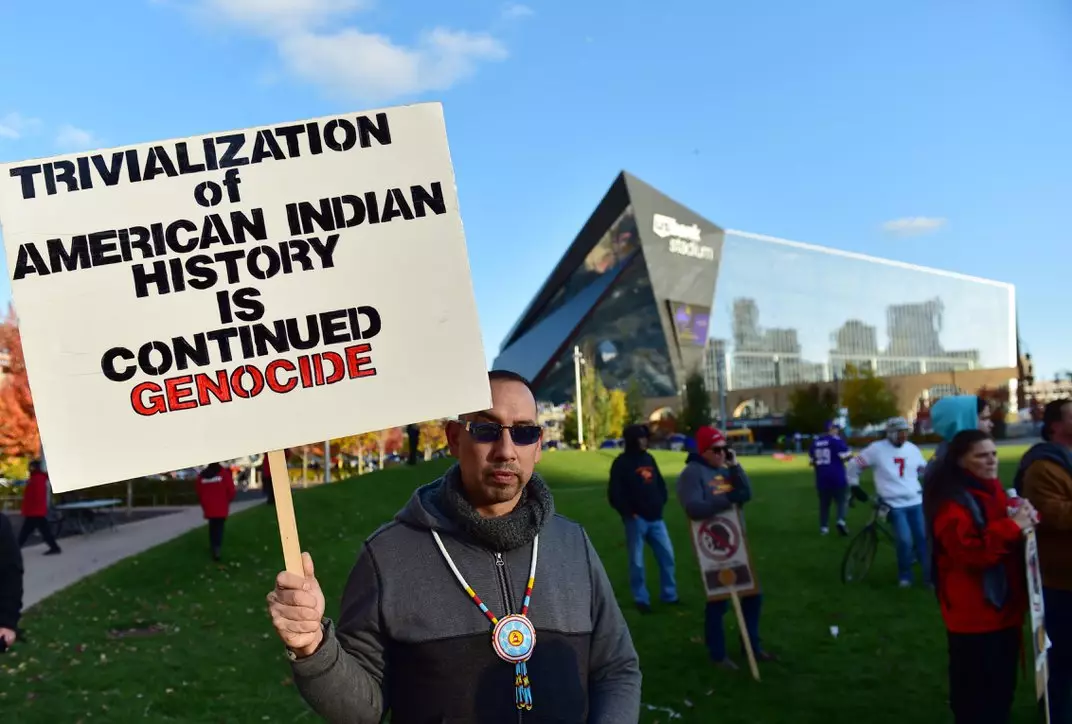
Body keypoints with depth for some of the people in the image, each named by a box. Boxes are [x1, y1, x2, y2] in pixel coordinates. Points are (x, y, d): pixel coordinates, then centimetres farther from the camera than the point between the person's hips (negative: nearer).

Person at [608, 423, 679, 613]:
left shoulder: (649, 459, 12)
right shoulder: (622, 463, -7)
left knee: (667, 554, 7)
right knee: (637, 561, 2)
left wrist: (661, 502, 8)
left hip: (655, 518, 6)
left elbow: (660, 482, 21)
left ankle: (669, 595, 20)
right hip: (636, 519, -6)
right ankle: (641, 599, 12)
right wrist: (628, 513, -12)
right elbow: (615, 493, -10)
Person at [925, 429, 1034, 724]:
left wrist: (1025, 518, 3)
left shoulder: (994, 489, 11)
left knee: (1003, 685, 19)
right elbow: (969, 552, -27)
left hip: (1004, 607, 9)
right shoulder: (951, 501, -17)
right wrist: (1012, 526, -27)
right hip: (973, 613, -9)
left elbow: (1010, 541, 25)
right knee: (975, 690, -1)